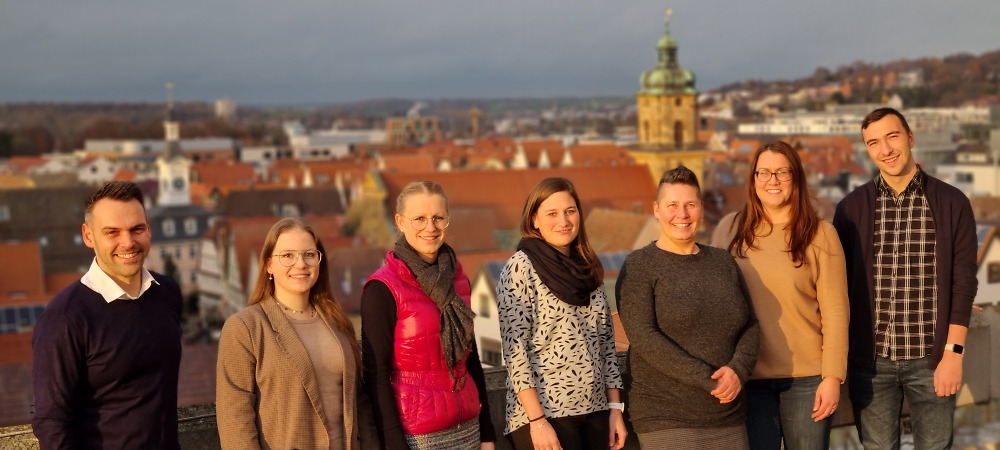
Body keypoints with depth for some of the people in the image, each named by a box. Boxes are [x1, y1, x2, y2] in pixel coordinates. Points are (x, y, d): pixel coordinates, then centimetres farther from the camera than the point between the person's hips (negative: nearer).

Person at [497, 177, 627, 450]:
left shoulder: (589, 269, 10)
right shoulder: (521, 267, -8)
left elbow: (606, 342, 12)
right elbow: (514, 350, -13)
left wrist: (615, 408, 7)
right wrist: (537, 421, -17)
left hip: (594, 412, 6)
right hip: (545, 413, -6)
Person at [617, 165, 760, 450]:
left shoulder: (723, 261, 12)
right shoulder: (639, 266, -3)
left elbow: (751, 326, 11)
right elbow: (643, 337, -13)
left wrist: (738, 370, -10)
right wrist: (708, 380, -17)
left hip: (729, 418, 5)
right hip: (666, 420, -4)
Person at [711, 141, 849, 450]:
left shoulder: (820, 234, -2)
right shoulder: (730, 229, 2)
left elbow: (835, 312, -4)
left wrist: (833, 376, -8)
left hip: (807, 378, -1)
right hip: (748, 377, 1)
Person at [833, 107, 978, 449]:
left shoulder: (952, 203, 0)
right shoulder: (852, 208, 3)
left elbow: (963, 282, -2)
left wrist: (953, 353, -8)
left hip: (931, 359, -1)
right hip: (869, 360, 1)